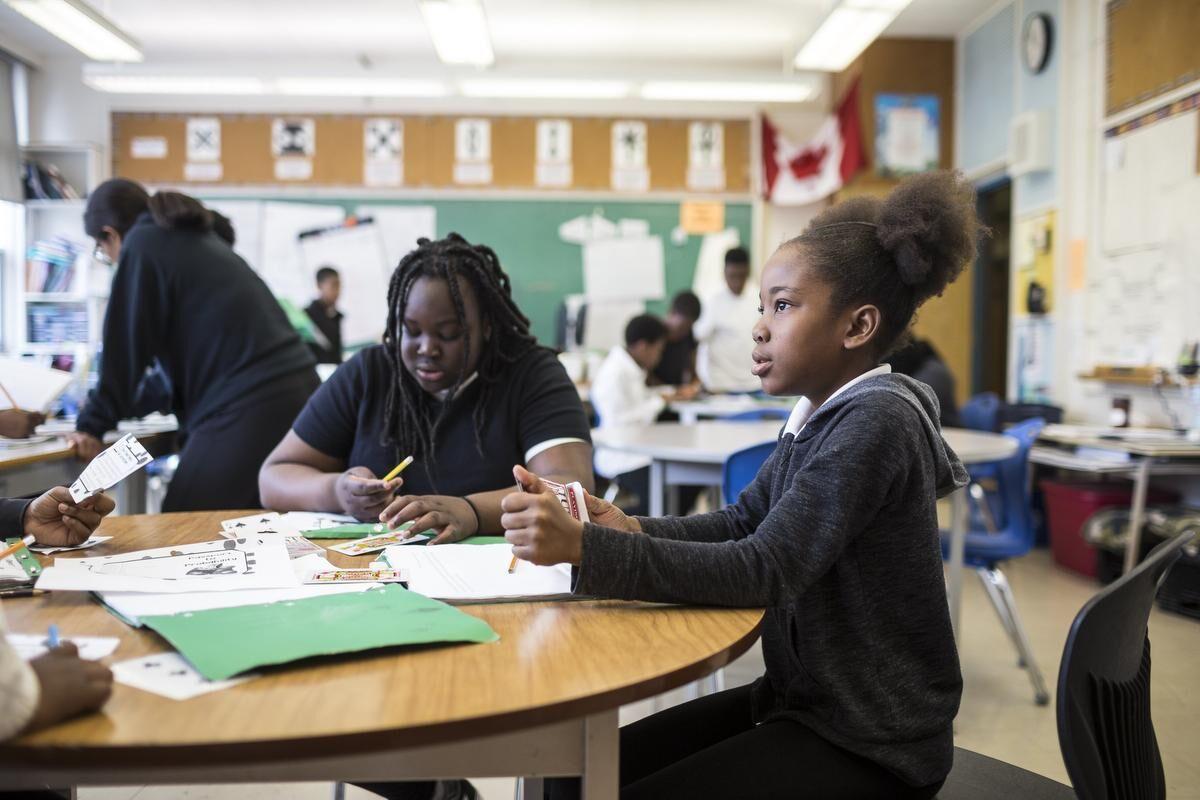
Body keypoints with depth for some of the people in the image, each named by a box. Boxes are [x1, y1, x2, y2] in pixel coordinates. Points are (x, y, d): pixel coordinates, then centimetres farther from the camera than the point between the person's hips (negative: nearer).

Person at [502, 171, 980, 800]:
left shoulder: (876, 421, -22)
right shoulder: (823, 415, 6)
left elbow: (764, 571, -29)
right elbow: (742, 523, 7)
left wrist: (585, 548, -35)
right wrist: (632, 531, -11)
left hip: (869, 744, -8)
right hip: (802, 700, 8)